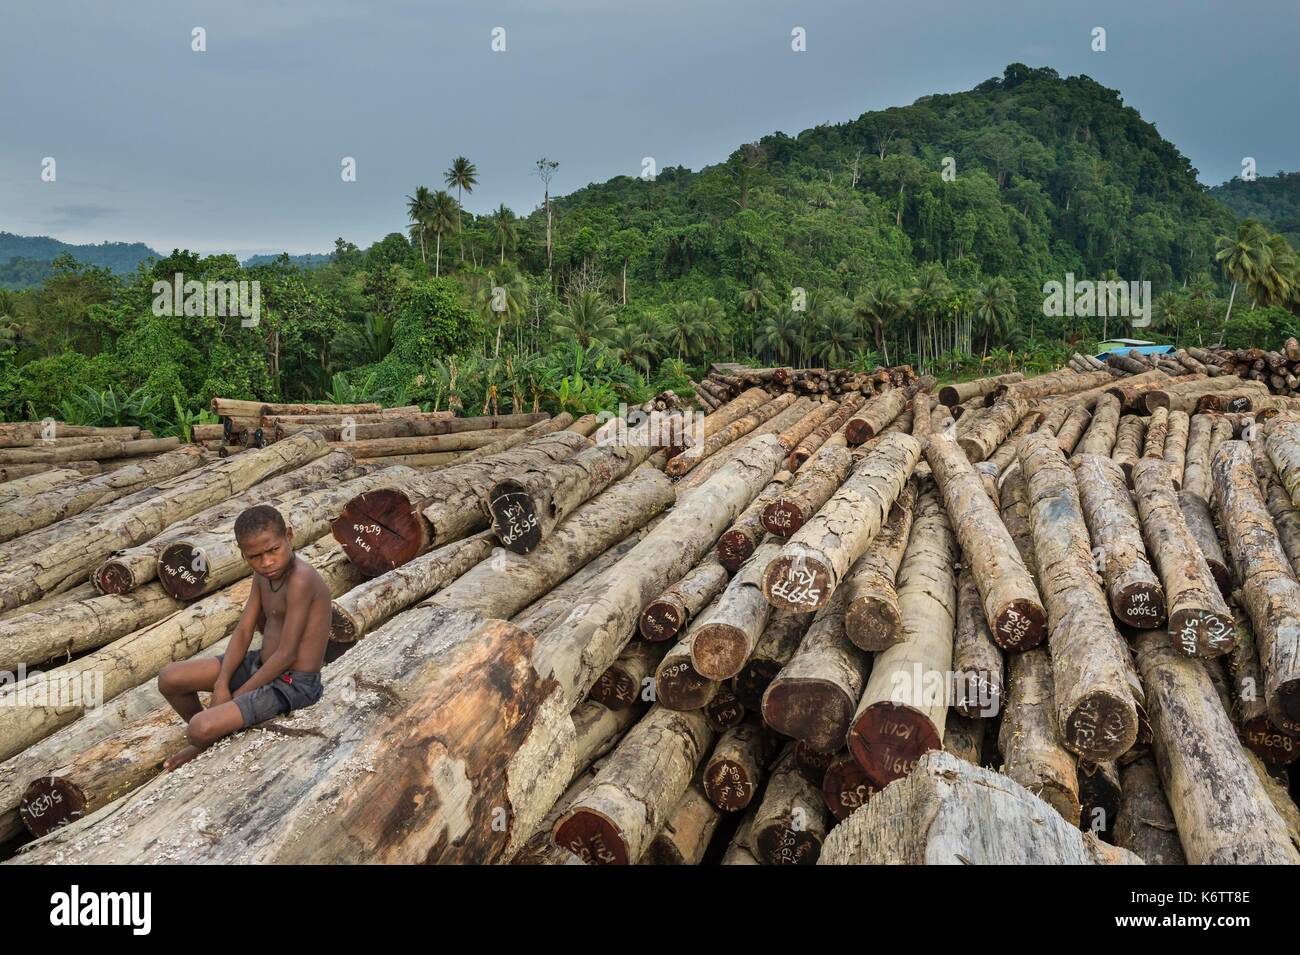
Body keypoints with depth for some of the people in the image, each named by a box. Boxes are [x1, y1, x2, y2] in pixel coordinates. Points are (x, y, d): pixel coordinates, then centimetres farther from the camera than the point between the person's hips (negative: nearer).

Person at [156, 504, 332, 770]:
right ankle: (211, 738, 27)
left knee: (202, 729, -22)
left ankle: (205, 744, 16)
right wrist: (221, 685, -11)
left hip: (292, 684, -8)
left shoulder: (301, 579, -28)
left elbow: (286, 655, -25)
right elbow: (243, 631, 2)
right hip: (262, 664, 9)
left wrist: (237, 695, -14)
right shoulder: (263, 574, 0)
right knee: (169, 679, 5)